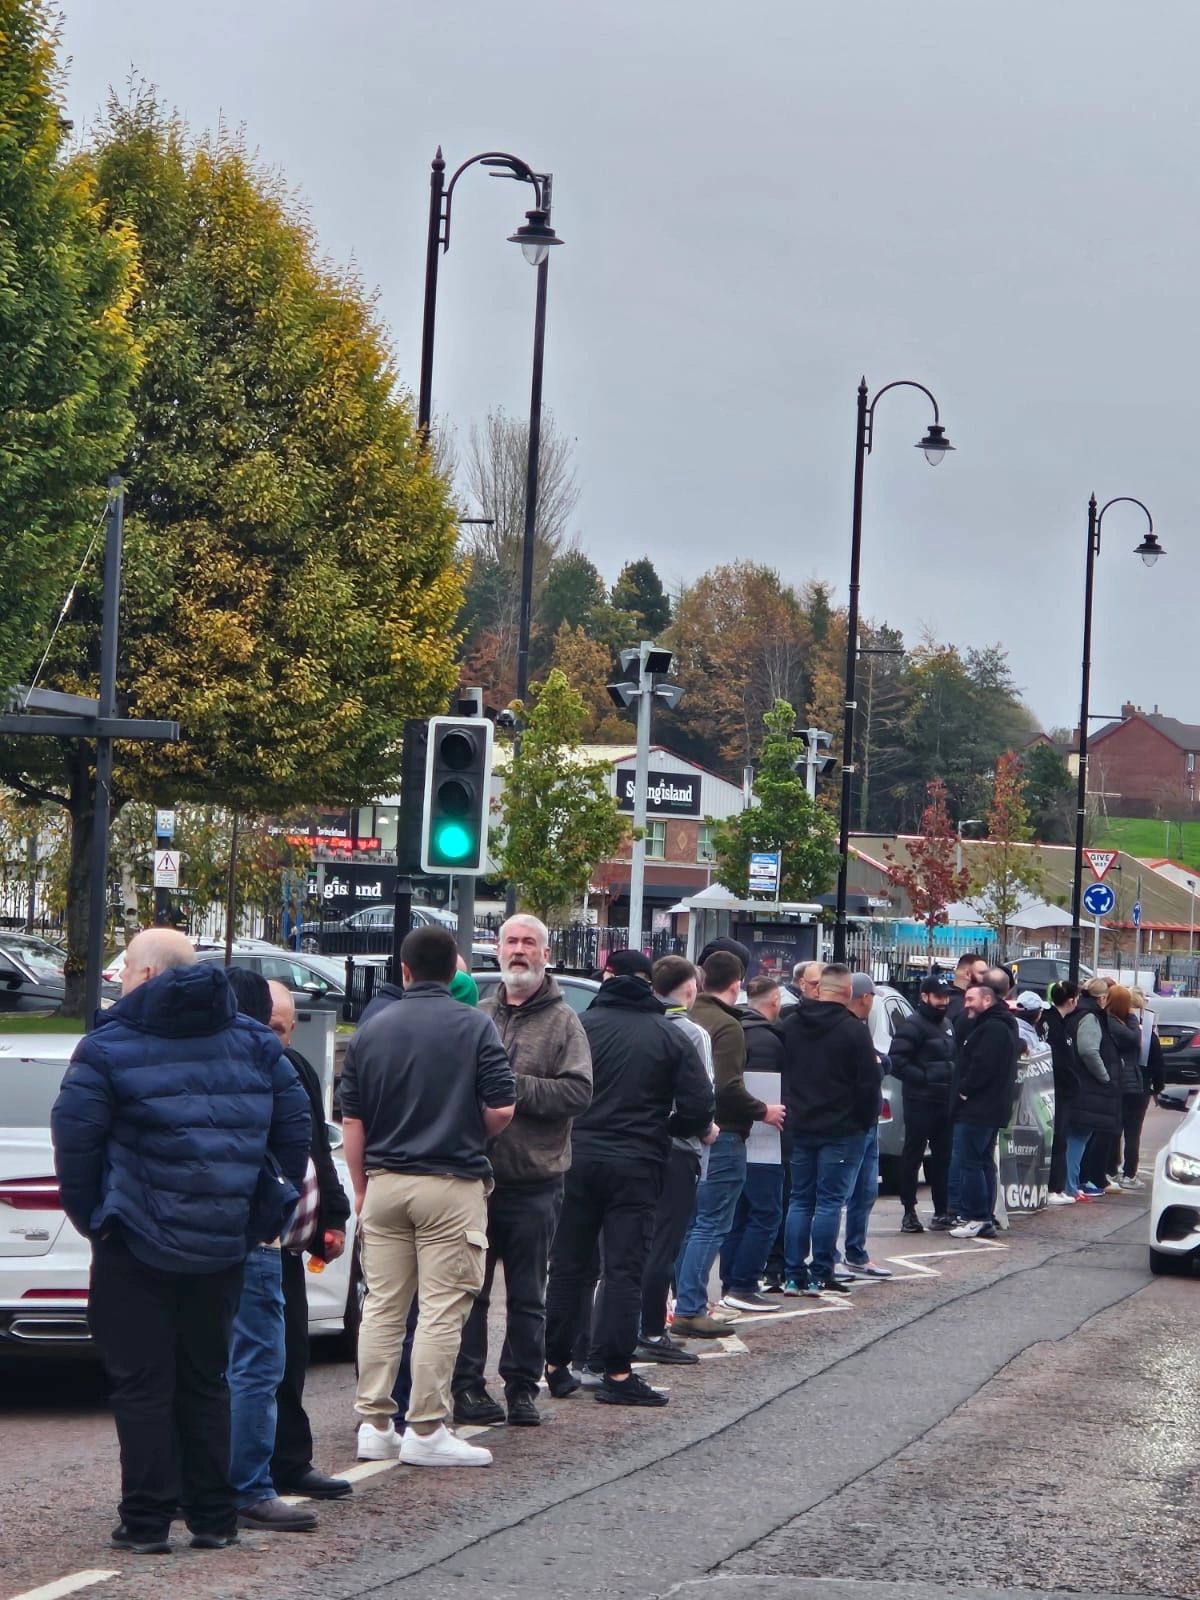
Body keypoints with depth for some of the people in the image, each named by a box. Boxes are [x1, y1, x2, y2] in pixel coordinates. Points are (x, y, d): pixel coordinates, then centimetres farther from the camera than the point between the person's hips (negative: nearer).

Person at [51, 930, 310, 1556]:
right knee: (206, 1380, 15)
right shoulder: (253, 1043, 7)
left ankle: (146, 1521, 1)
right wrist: (278, 1204, 16)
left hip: (137, 1245, -5)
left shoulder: (109, 1047, -9)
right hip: (223, 1245, 5)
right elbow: (294, 1124, 7)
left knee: (142, 1384, 2)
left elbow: (73, 1140, -11)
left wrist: (88, 1215, 2)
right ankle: (214, 1517, 15)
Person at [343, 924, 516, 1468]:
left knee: (382, 1306, 10)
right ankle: (426, 1430, -1)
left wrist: (361, 1188, 16)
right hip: (451, 1183, -4)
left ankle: (374, 1425, 11)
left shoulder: (371, 1031, 6)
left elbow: (351, 1121, 7)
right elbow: (501, 1109, -10)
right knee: (441, 1311, -1)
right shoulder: (475, 1027, -6)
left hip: (384, 1183, 4)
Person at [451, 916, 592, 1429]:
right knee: (470, 1290, 4)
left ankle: (521, 1386, 14)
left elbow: (578, 1092, -10)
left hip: (534, 1182, -2)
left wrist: (515, 1088, -17)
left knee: (527, 1296, 6)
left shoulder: (562, 1022, 2)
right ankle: (467, 1385, 10)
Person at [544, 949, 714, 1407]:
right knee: (624, 1269, 1)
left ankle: (555, 1366, 13)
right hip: (636, 1164, -1)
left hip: (579, 1158, 1)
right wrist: (662, 1130, 13)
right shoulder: (671, 1037, 0)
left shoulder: (583, 1025, -1)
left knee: (568, 1265, 9)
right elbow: (699, 1108, -4)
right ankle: (617, 1373, -3)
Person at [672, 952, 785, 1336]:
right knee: (712, 1225, -5)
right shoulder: (727, 1026, -15)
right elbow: (728, 1088, -22)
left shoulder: (690, 1019, 9)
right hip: (720, 1134, -9)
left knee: (689, 1222, 16)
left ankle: (686, 1300, 21)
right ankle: (690, 1310, -7)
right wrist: (763, 1112, -8)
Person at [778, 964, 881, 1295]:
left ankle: (794, 1276, 7)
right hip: (841, 1129, -5)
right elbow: (868, 1082, -11)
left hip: (798, 1127, 5)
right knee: (829, 1201, 0)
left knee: (800, 1200, 10)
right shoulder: (853, 1030, -11)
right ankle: (820, 1276, -1)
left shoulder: (789, 1025, 6)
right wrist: (867, 1119, 2)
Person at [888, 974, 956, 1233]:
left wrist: (953, 1080, 12)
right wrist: (924, 1078, -19)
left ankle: (942, 1211, 17)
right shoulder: (912, 1026, -9)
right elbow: (897, 1061, -18)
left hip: (945, 1101, 8)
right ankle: (909, 1212, 1)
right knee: (913, 1155, -2)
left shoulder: (947, 1025, 18)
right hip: (920, 1102, -8)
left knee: (942, 1156, 11)